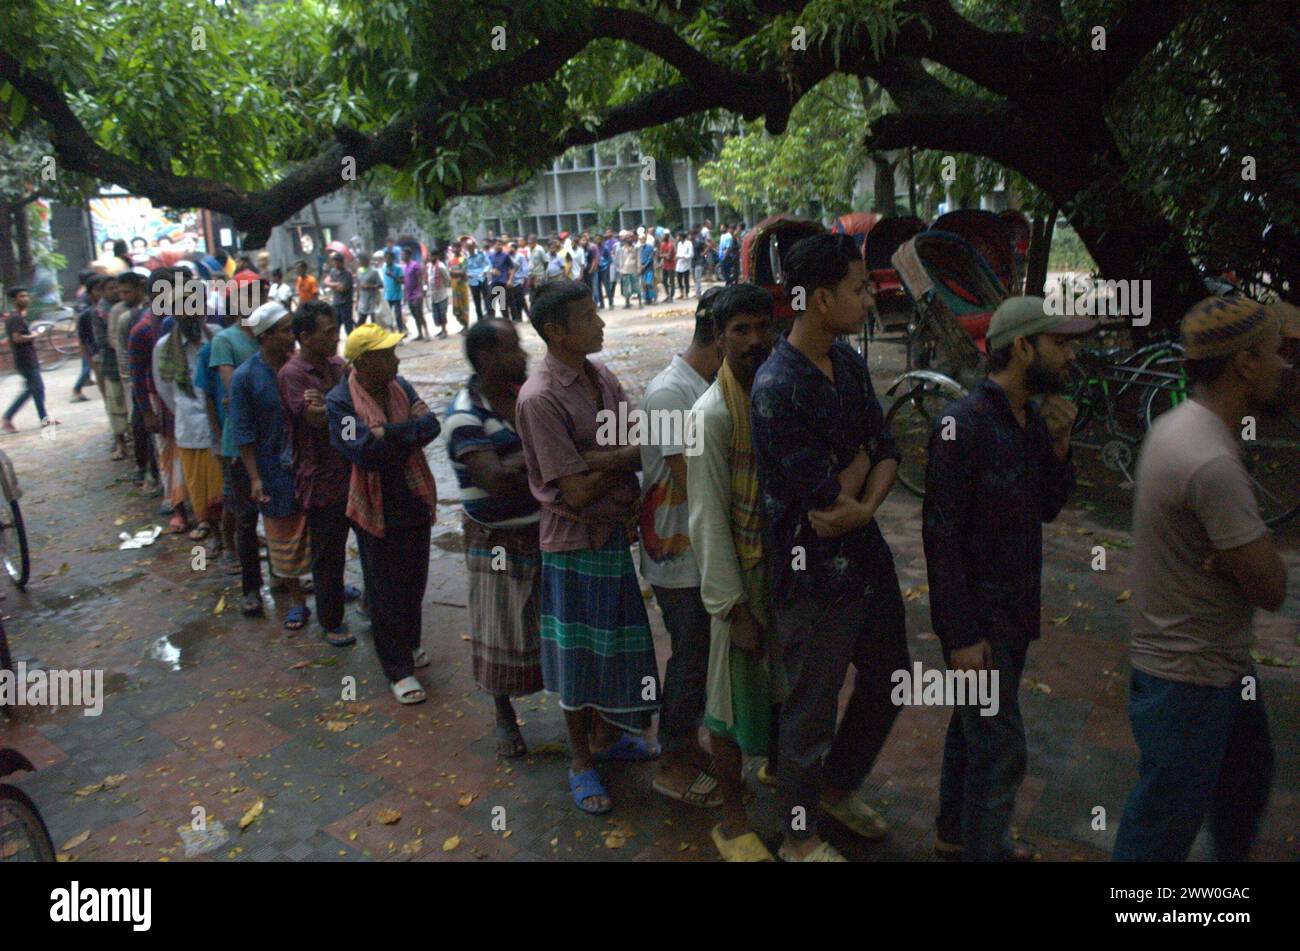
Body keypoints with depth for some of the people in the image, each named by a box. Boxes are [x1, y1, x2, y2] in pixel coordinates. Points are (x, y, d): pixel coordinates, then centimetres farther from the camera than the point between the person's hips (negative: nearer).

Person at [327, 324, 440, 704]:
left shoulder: (400, 387, 2)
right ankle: (398, 669, 18)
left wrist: (389, 434, -23)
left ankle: (409, 643, 41)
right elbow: (364, 451, -28)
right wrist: (409, 429, -20)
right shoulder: (340, 401, -16)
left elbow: (431, 426, -10)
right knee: (386, 590, 6)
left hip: (415, 501, 6)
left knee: (414, 580, 20)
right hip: (378, 509, -6)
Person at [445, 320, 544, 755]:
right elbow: (496, 480, -29)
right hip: (498, 540, -5)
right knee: (503, 632, 9)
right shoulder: (465, 416, -19)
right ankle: (505, 717, 31)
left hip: (545, 528, 5)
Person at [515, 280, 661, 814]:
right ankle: (581, 761, 28)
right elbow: (576, 490, -23)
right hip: (576, 541, -7)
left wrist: (602, 459, -19)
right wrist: (627, 458, -11)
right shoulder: (540, 399, -20)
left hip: (617, 530, 7)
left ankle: (609, 735, 42)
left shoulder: (602, 378, 4)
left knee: (616, 642, 20)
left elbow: (640, 446, 0)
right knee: (579, 650, 9)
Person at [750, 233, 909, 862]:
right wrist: (859, 464, -6)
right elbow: (824, 501, -25)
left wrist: (865, 504, -14)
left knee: (888, 680, 24)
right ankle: (801, 838, 34)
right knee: (811, 713, 9)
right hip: (814, 573, -8)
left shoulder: (848, 362, 4)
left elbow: (886, 451, 4)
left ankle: (838, 786, 49)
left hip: (867, 553, 9)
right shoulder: (778, 388, -24)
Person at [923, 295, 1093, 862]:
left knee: (973, 727, 22)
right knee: (1000, 748, 1)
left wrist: (1058, 445, -6)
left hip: (1015, 609, 9)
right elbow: (941, 533, -22)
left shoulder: (1032, 420, 4)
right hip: (977, 617, -9)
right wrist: (963, 634, -20)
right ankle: (984, 849, 20)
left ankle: (955, 834, 39)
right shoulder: (964, 424, -22)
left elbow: (1048, 508, 12)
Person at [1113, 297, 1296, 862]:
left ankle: (1233, 858, 53)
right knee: (1162, 834, 5)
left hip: (1223, 664, 10)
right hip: (1189, 680, -10)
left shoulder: (1180, 424, 3)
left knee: (1248, 773, 31)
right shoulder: (1212, 463, -29)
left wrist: (1242, 550, -14)